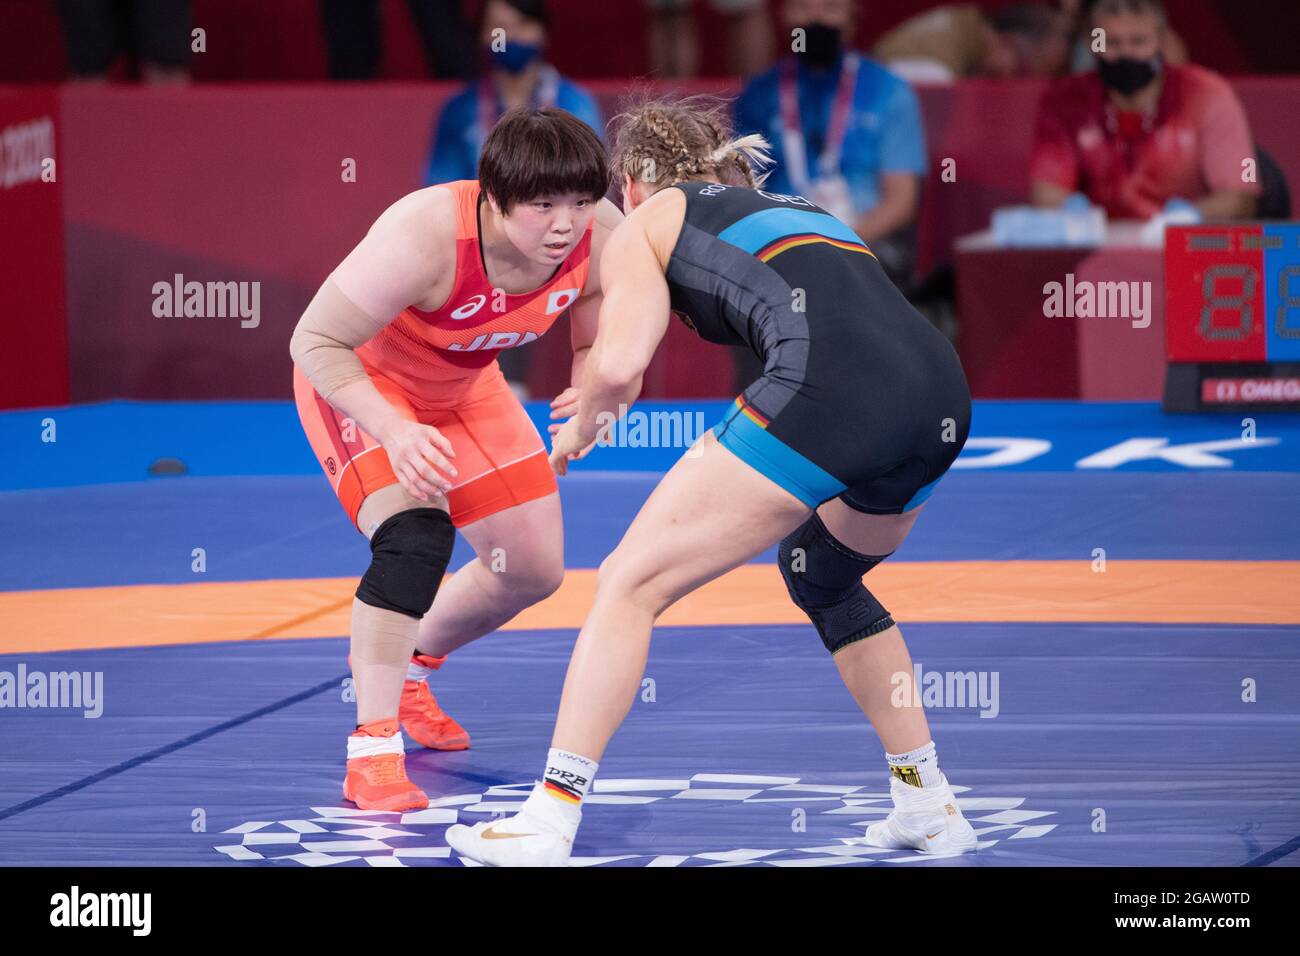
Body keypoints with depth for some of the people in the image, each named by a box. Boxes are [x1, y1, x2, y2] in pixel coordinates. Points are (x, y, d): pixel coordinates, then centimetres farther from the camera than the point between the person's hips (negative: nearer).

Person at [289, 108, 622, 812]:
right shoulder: (426, 237, -41)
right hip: (357, 379, -6)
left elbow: (599, 346, -6)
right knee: (415, 535, -30)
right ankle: (372, 749, -24)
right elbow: (314, 340, -33)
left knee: (534, 569, 9)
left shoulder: (602, 239, -25)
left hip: (463, 386, 7)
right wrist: (393, 430, -44)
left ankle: (407, 665, 38)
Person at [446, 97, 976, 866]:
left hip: (834, 388, -7)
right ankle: (929, 805, 33)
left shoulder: (648, 223, 18)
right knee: (824, 577, 34)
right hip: (942, 392, 7)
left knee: (632, 583, 4)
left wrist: (579, 432, 23)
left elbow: (619, 367, 2)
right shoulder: (793, 209, 37)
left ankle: (549, 820, -3)